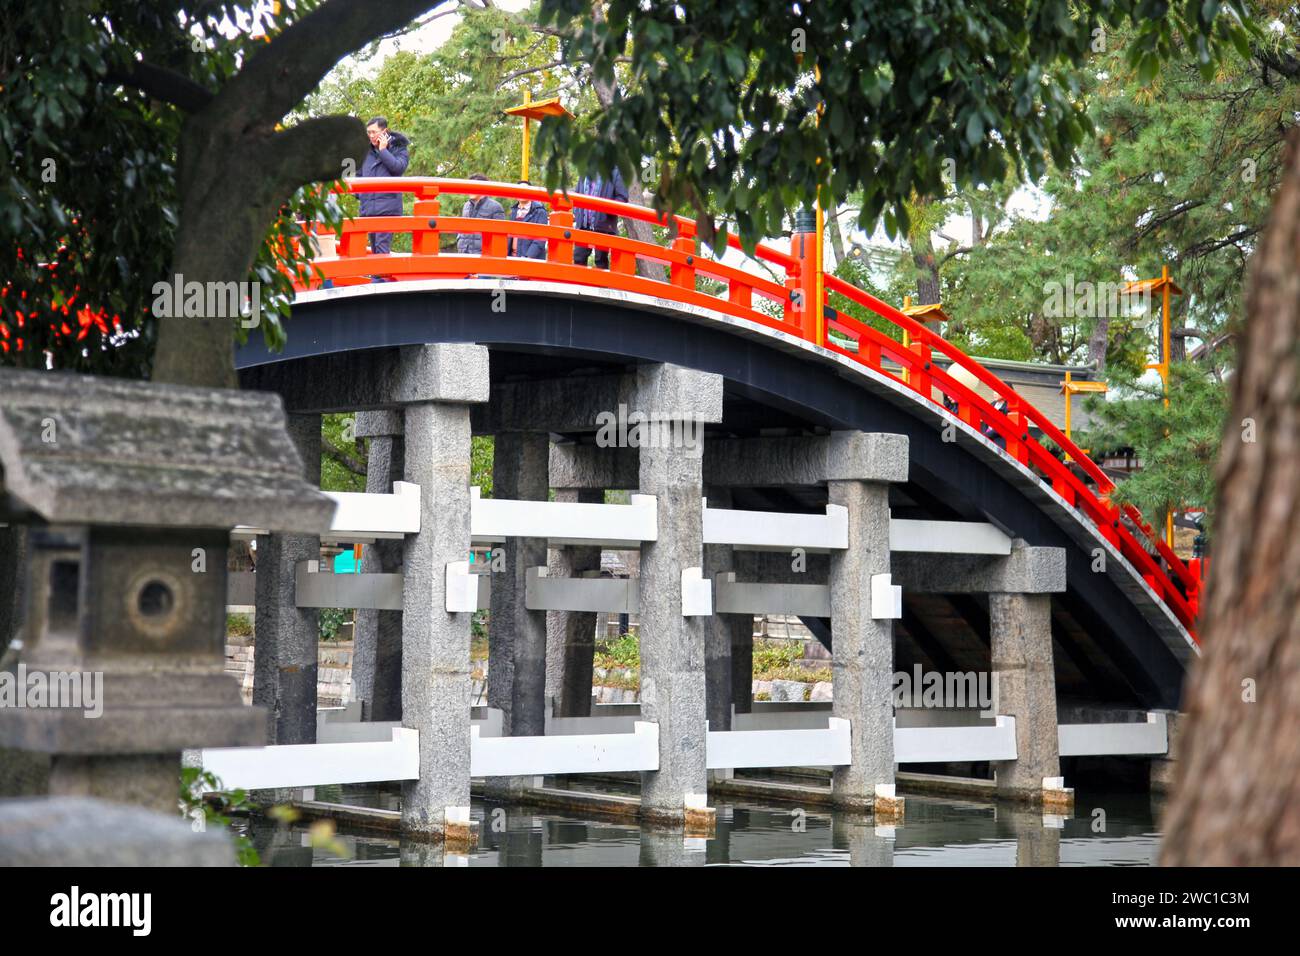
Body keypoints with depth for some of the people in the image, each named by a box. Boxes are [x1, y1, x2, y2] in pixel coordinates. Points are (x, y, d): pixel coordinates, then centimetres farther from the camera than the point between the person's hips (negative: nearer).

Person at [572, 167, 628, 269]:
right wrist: (575, 215, 7)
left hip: (603, 224, -5)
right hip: (583, 224, 5)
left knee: (601, 260, -3)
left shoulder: (615, 172, 2)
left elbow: (622, 198, -4)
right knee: (578, 258, -1)